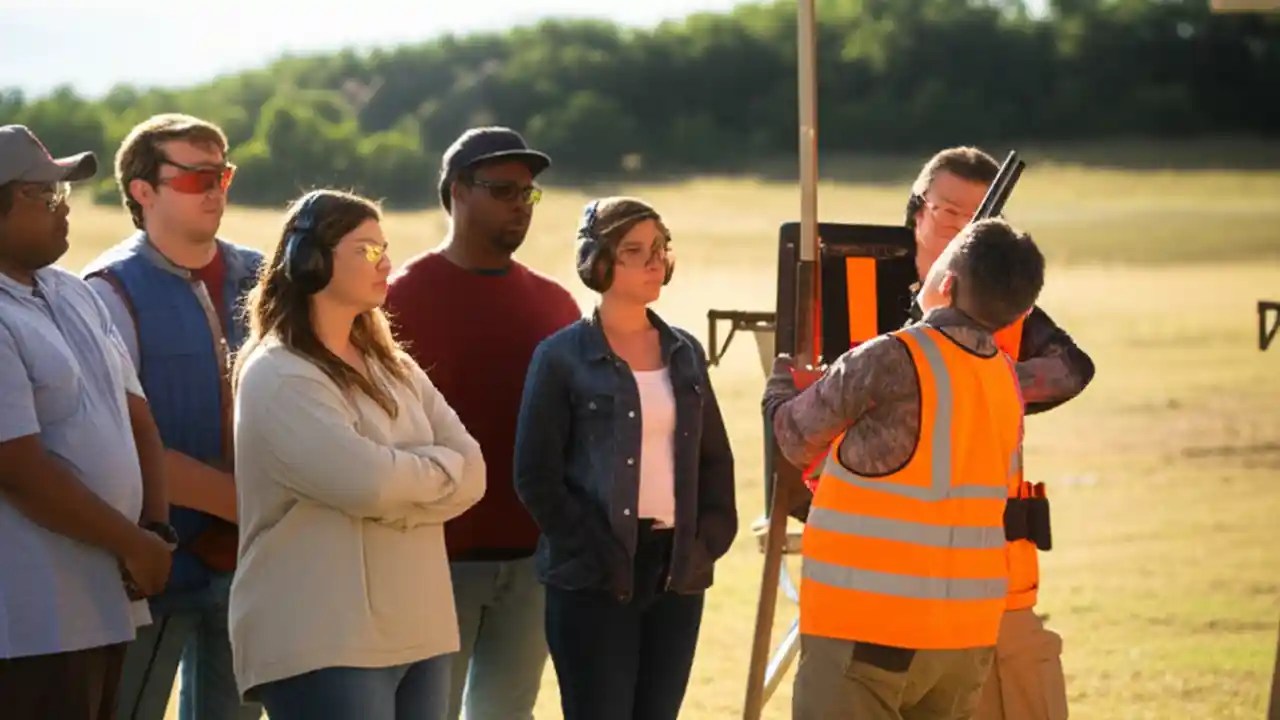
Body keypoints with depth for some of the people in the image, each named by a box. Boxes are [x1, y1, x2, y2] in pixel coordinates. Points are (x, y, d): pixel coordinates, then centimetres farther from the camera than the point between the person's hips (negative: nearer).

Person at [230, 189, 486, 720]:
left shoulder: (394, 369, 17)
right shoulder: (277, 375, -9)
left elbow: (471, 471, 6)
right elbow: (363, 481, -20)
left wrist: (399, 484, -11)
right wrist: (432, 472, -2)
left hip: (418, 633, 8)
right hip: (321, 644, -8)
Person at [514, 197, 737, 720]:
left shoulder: (684, 354, 13)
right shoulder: (563, 357, -3)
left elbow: (715, 459, 17)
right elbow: (536, 475, -6)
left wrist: (711, 539, 3)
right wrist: (591, 549, -12)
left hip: (677, 573, 5)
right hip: (593, 579, -5)